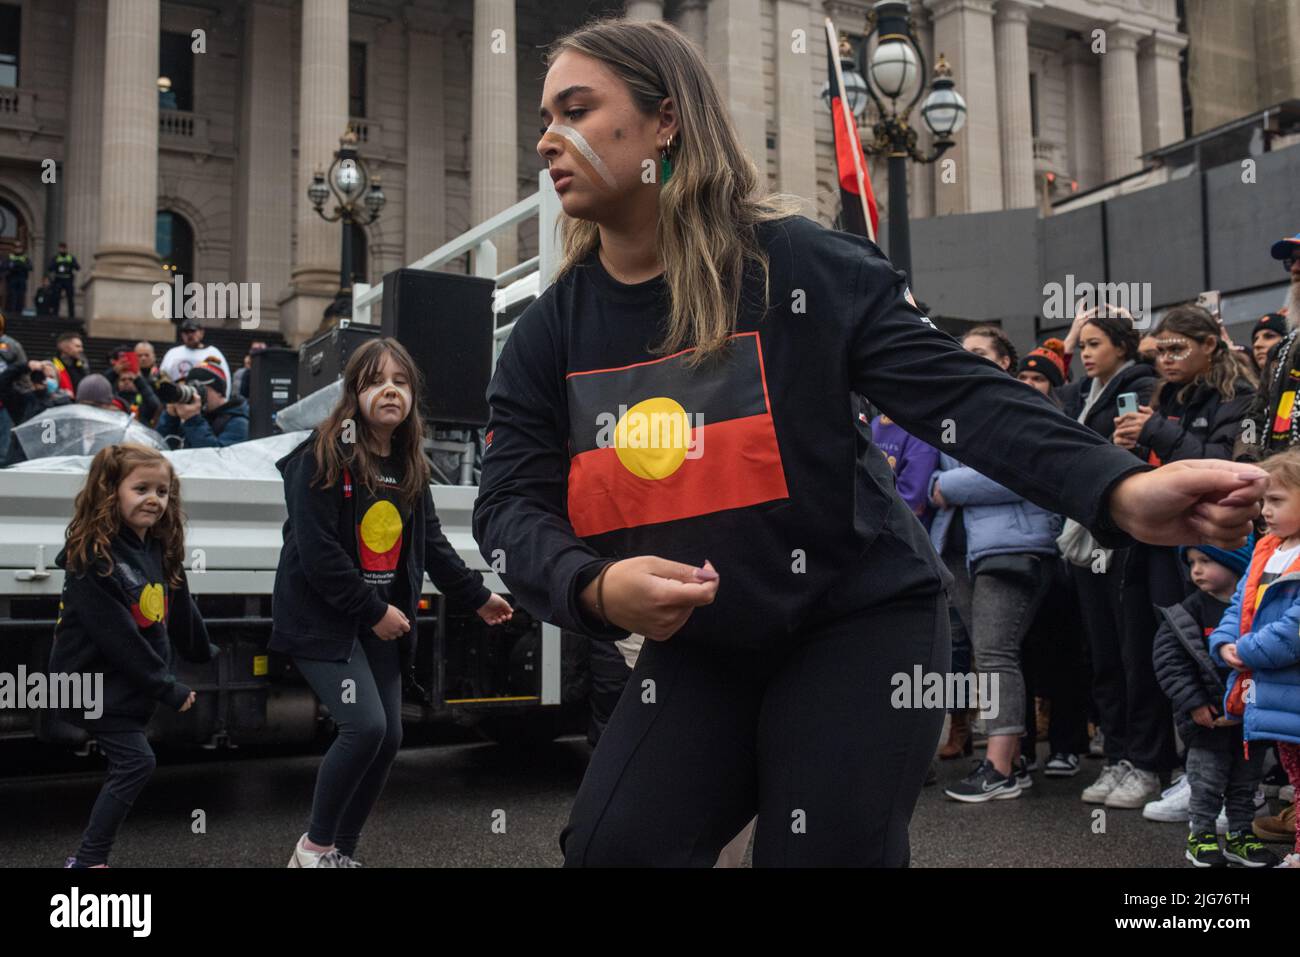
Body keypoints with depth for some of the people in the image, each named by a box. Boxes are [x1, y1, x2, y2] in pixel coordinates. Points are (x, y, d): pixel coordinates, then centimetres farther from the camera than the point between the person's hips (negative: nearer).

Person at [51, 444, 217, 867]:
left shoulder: (159, 549, 4)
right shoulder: (92, 557, -20)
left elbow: (180, 610, 19)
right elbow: (117, 637, -23)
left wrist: (206, 652, 29)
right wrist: (168, 688, -19)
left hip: (134, 684, 8)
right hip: (97, 685, -8)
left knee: (128, 767, 8)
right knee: (136, 761, -11)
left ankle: (89, 857, 19)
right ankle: (88, 859, 0)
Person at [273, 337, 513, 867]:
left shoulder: (409, 466, 8)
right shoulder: (322, 459, -14)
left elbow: (431, 543, 17)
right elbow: (316, 551, -20)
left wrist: (477, 596, 19)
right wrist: (373, 611, -17)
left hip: (381, 619, 7)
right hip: (321, 617, -7)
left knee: (388, 737, 4)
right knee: (365, 726, -18)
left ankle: (341, 851, 22)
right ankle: (315, 846, 4)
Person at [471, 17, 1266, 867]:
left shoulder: (800, 265, -14)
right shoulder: (547, 335, -1)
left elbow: (958, 393, -19)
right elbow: (511, 507, -7)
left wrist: (1122, 491, -34)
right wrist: (596, 587, -29)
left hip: (860, 628, -4)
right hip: (697, 652, 4)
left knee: (820, 850, -1)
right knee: (612, 844, -3)